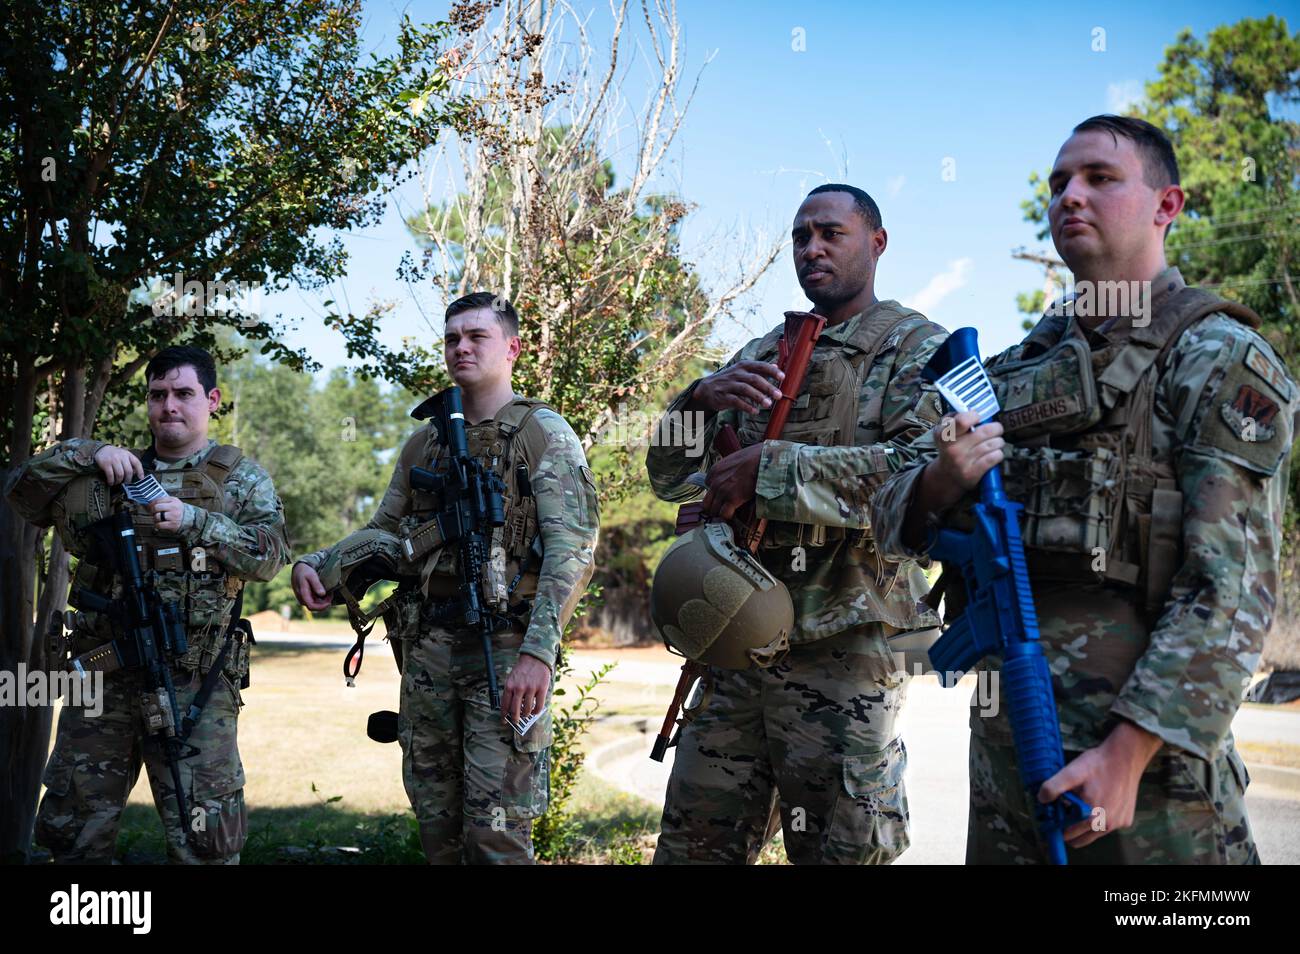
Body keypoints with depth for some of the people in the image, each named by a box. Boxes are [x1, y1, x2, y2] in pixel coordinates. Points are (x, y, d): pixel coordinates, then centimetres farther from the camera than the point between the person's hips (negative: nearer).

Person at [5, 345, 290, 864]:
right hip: (103, 677, 3)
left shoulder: (241, 478, 9)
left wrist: (193, 521, -16)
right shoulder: (117, 472, 15)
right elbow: (23, 491, 7)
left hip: (195, 683, -3)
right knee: (74, 832, 8)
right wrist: (89, 453, -7)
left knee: (201, 842, -5)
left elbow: (269, 554, -6)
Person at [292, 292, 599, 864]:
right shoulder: (425, 443, 16)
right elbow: (385, 532, 23)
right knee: (434, 821, 10)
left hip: (505, 648, -6)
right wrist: (316, 564, 2)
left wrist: (538, 652, -24)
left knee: (496, 832, -7)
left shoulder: (543, 433, -3)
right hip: (430, 647, 6)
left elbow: (572, 549, -12)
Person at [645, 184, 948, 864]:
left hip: (843, 646, -5)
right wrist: (705, 398, -7)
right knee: (694, 842, 9)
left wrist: (772, 467, -18)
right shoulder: (761, 354, 18)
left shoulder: (915, 347, 1)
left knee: (840, 846, 2)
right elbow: (667, 475, 14)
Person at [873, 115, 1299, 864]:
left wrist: (1127, 755, -21)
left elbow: (1232, 589, -13)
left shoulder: (1218, 357, -4)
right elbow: (896, 520, 11)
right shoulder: (1019, 366, 14)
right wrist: (942, 478, -12)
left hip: (1140, 744, -6)